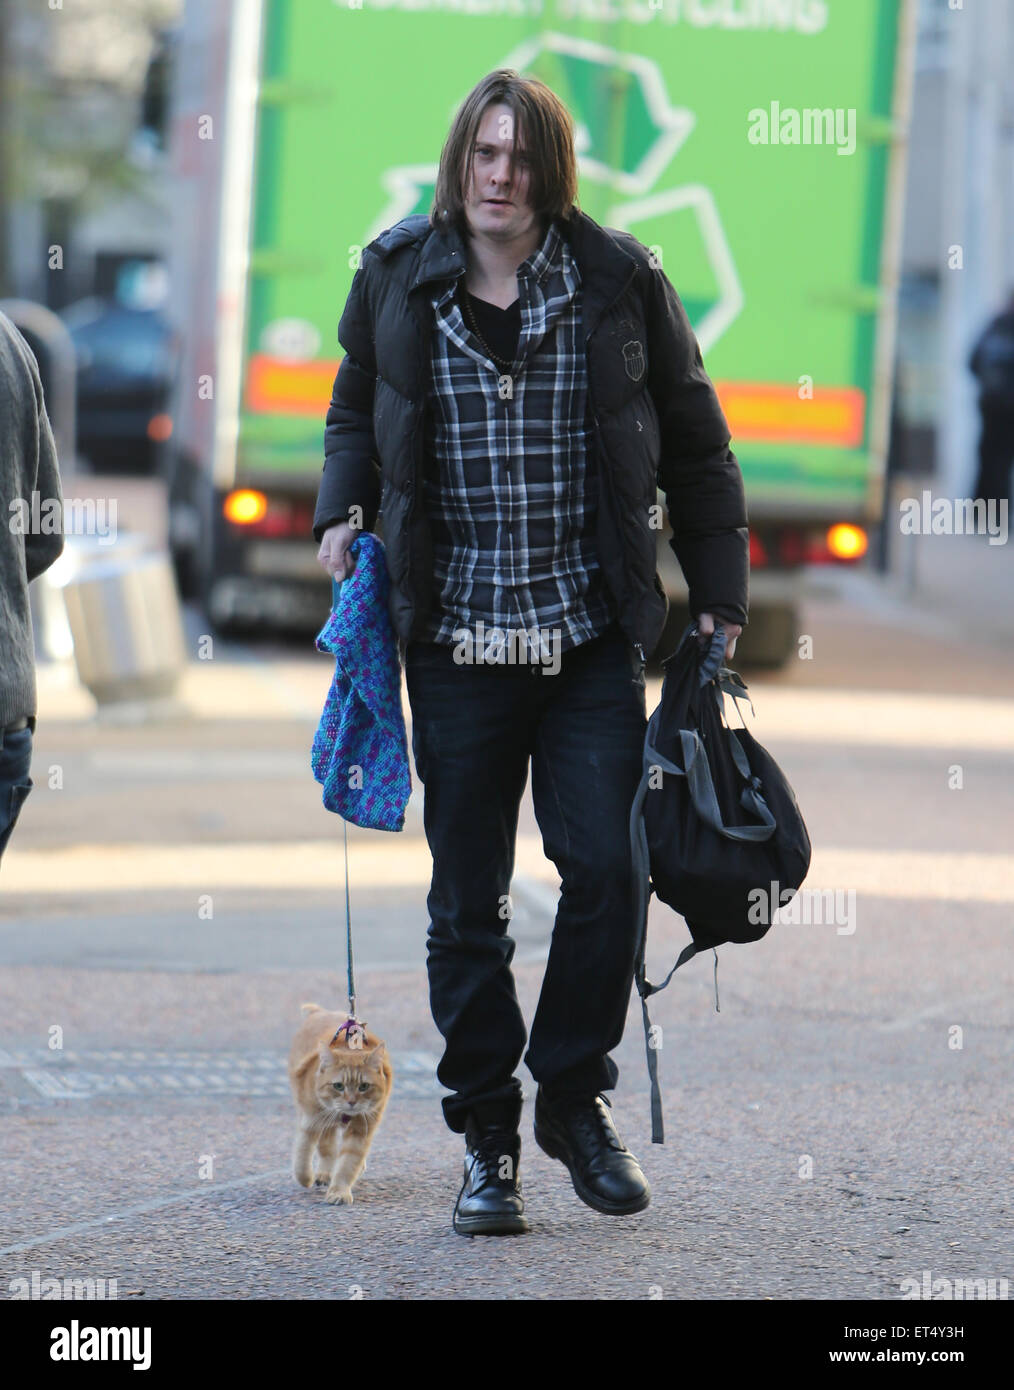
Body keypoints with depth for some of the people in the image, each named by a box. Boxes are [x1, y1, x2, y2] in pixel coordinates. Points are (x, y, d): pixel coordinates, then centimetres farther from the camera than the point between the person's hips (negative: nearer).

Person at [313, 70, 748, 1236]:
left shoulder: (618, 282, 0)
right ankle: (485, 1136, 14)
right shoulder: (396, 279, 3)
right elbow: (355, 410, 21)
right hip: (456, 637, 1)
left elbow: (691, 441, 8)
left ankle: (574, 1097, 14)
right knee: (467, 899, 4)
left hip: (592, 636, -1)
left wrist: (718, 594, 7)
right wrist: (341, 510, 3)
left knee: (605, 867, -7)